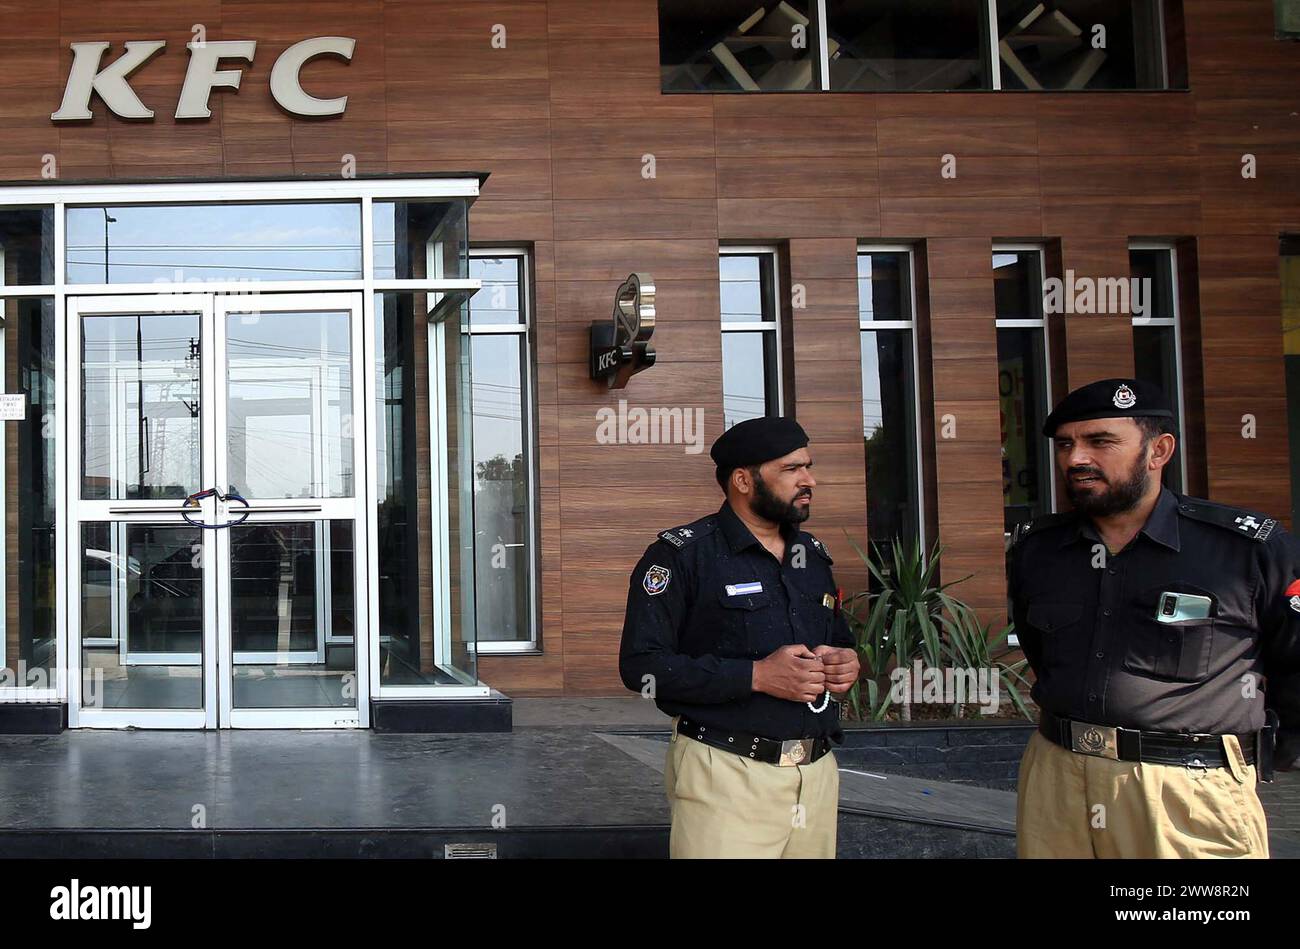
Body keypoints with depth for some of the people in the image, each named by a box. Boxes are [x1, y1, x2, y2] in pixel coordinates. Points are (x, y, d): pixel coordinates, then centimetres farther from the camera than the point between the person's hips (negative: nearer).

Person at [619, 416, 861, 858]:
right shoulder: (682, 554, -7)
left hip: (818, 773, 6)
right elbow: (641, 665, -14)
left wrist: (846, 662, 0)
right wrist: (756, 676, -19)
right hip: (727, 776, -6)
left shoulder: (812, 553, 14)